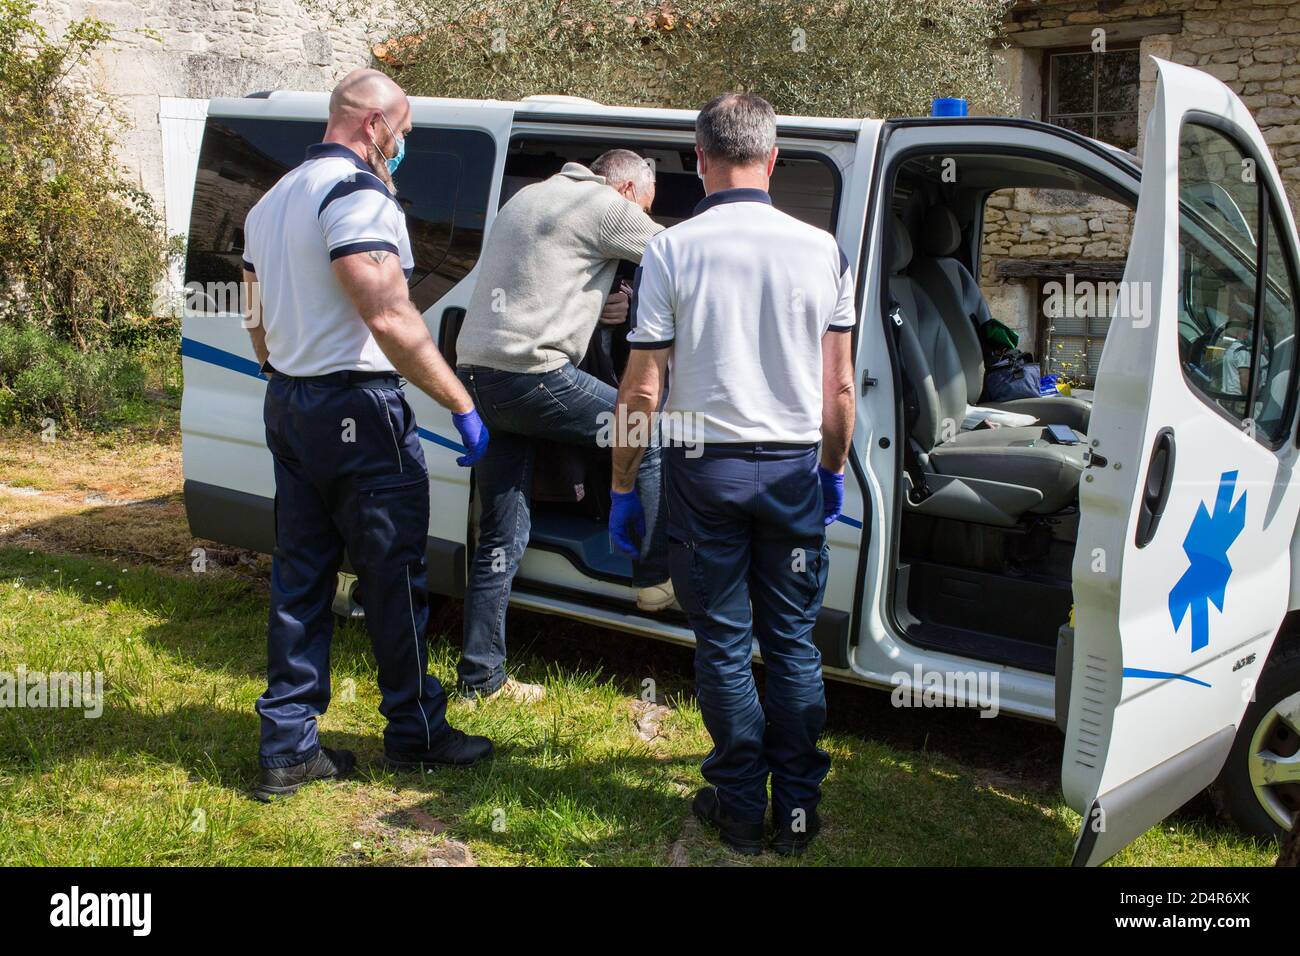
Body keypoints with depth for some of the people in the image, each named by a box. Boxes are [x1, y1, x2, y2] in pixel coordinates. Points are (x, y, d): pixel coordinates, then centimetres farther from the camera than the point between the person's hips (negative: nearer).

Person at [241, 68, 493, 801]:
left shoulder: (273, 201, 17)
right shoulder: (357, 193, -14)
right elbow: (390, 319, -25)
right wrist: (463, 406, -21)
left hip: (289, 406, 9)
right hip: (358, 410, -9)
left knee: (300, 575, 12)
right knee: (394, 575, 3)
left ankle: (288, 747, 15)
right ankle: (415, 732, 16)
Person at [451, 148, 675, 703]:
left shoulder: (529, 197, 26)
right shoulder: (605, 206, -3)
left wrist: (600, 305, 16)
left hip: (475, 373, 9)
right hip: (530, 373, -9)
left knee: (501, 533, 12)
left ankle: (480, 675, 15)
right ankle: (654, 580, 12)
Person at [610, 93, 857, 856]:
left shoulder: (672, 250, -8)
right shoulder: (821, 249, -1)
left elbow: (643, 389, -8)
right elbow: (840, 384, 3)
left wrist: (623, 487, 2)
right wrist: (835, 471, 17)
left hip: (706, 467, -2)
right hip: (792, 469, 2)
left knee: (724, 644, 9)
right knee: (793, 643, 12)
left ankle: (741, 806, 17)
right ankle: (797, 809, 18)